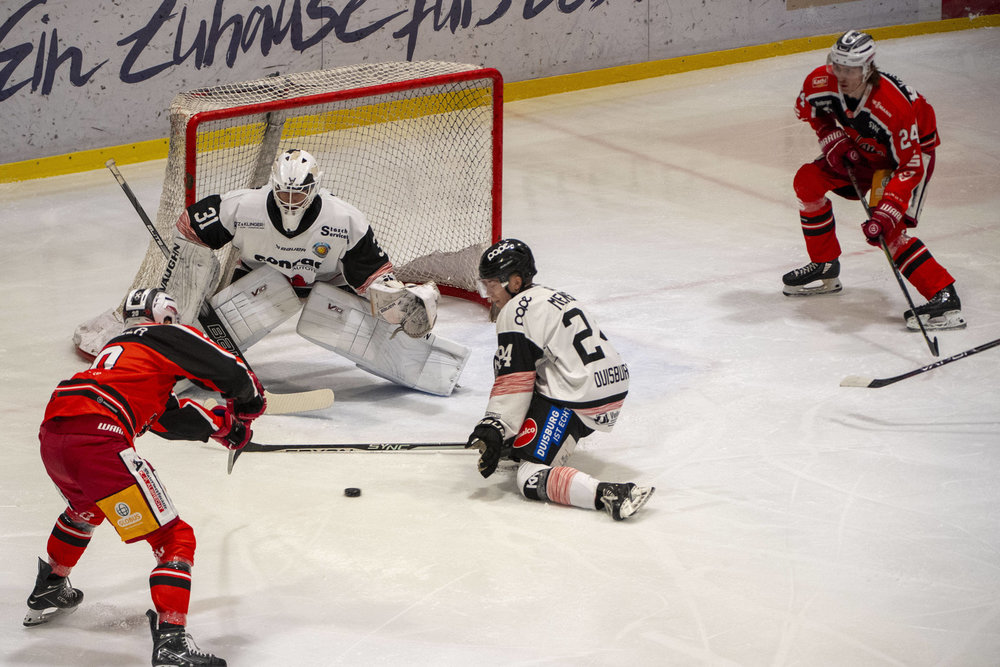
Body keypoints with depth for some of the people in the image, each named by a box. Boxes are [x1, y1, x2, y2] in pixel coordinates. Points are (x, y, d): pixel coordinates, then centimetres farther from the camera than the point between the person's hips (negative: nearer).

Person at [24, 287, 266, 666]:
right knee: (174, 538, -4)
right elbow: (232, 373, 6)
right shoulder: (168, 337, 11)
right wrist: (248, 407, 26)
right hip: (98, 440, -8)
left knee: (86, 509, 42)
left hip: (52, 436, 9)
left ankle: (48, 593, 53)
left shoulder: (117, 348, 34)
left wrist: (222, 423, 34)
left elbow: (166, 418, 33)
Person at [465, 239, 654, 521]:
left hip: (577, 402, -10)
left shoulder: (516, 313, -8)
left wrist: (493, 429, -12)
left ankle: (608, 495, -35)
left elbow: (513, 383, -13)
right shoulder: (551, 297, 23)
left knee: (531, 479, -15)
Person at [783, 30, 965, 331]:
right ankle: (824, 268, 16)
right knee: (808, 179, 0)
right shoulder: (822, 82, -23)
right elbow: (808, 109, 3)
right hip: (864, 150, 7)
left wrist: (886, 212, -44)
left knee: (889, 228, -23)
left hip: (914, 150, -7)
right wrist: (832, 140, -12)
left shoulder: (895, 105, -40)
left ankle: (944, 297, -27)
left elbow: (910, 166, -36)